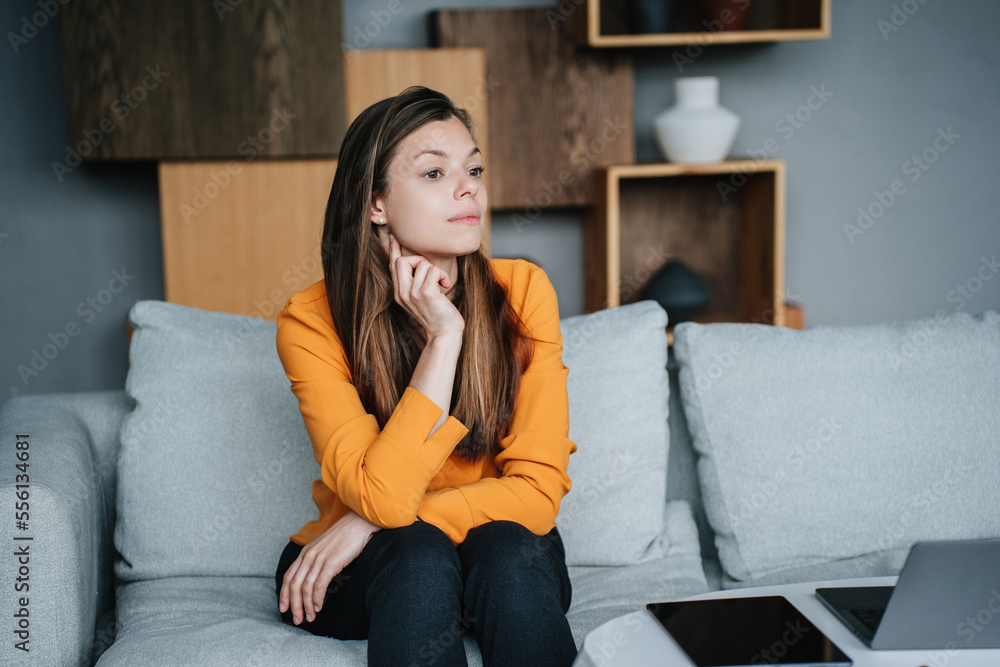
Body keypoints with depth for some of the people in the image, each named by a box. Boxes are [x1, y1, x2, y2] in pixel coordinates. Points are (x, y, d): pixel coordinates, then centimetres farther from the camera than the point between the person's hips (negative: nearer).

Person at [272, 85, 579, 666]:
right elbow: (382, 495, -27)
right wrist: (443, 337, -29)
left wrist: (368, 524, -20)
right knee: (418, 554, -32)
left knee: (507, 547, -31)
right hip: (361, 576, -1)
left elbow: (538, 490, -15)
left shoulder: (522, 292, -13)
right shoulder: (312, 322, -17)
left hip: (509, 566, 2)